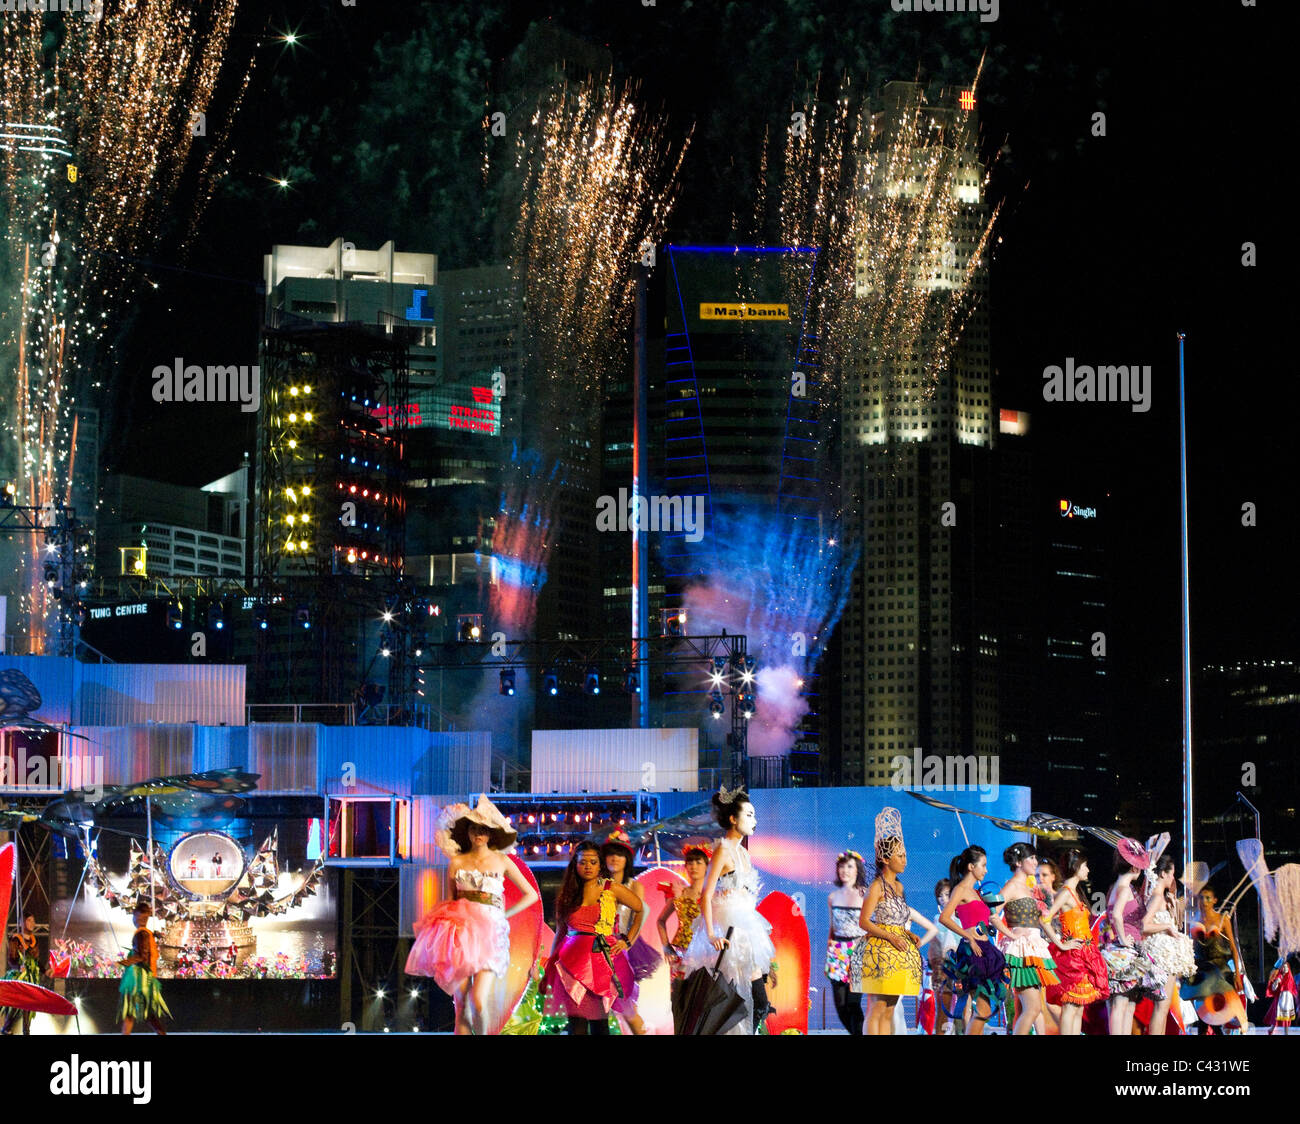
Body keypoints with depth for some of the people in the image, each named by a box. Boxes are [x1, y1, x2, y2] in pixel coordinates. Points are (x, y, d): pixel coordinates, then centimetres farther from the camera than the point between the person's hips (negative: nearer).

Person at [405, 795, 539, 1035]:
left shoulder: (501, 861, 10)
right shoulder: (457, 862, 11)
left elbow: (531, 895, 15)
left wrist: (504, 914, 6)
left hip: (490, 933, -1)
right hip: (459, 934, 1)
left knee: (479, 1002, -17)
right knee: (461, 1006, -4)